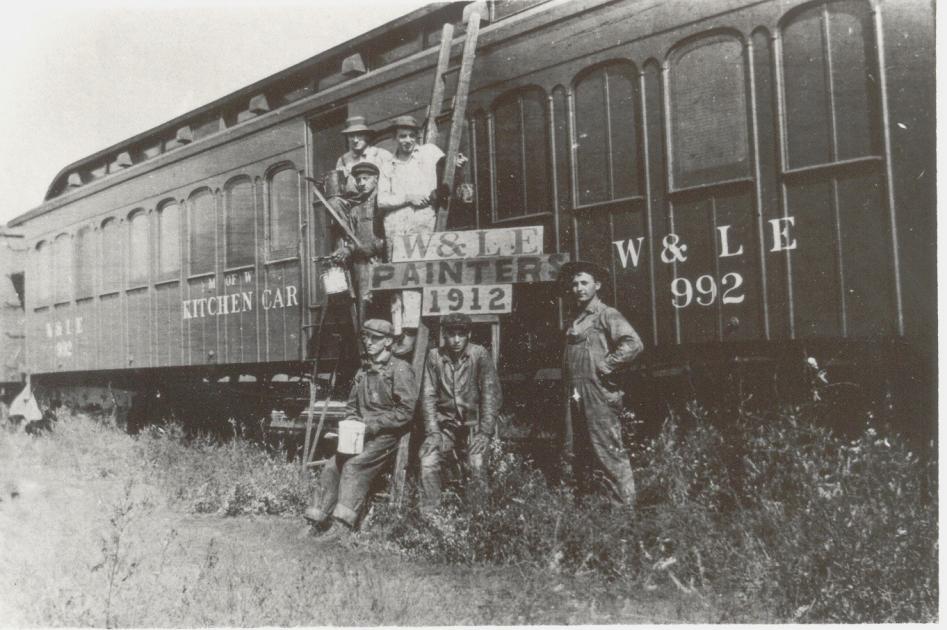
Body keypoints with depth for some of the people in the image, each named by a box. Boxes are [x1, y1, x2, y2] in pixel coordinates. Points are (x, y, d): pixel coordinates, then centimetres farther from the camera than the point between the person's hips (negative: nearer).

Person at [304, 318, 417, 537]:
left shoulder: (400, 369, -4)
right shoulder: (362, 372, 19)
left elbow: (406, 411, -11)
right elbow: (351, 406, 25)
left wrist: (372, 425, -15)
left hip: (387, 435, -7)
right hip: (361, 435, 7)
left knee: (355, 464, -26)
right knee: (332, 465, -12)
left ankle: (342, 526, -29)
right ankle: (316, 522, -9)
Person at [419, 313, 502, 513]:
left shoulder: (480, 354, -5)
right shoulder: (435, 356, 1)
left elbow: (491, 394, -8)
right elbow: (428, 395, 2)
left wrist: (484, 431, -15)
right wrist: (432, 431, -8)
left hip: (475, 421, -2)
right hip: (446, 423, 2)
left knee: (476, 464, -25)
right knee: (428, 459, -20)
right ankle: (430, 509, -4)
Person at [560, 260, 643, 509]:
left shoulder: (606, 314, -5)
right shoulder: (576, 319, 19)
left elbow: (633, 344, -19)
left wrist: (605, 367, -15)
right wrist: (568, 391, 16)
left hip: (597, 393, -8)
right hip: (574, 396, 8)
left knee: (608, 453, -7)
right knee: (573, 454, 11)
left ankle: (625, 508, 0)